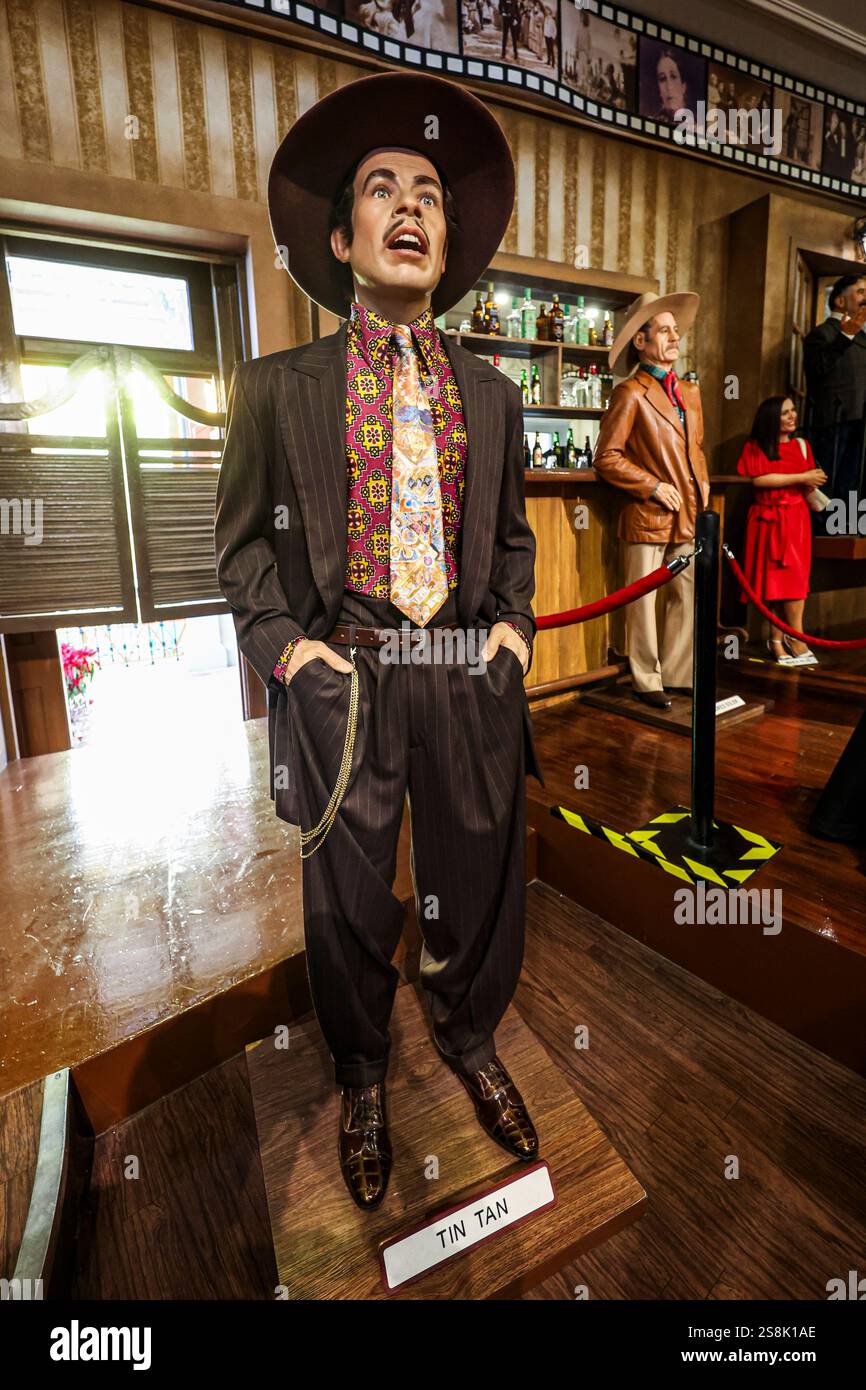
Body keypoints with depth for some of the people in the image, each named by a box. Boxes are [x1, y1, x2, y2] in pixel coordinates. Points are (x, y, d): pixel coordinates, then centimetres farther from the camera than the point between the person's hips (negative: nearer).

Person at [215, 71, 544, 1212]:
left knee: (483, 885, 15)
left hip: (472, 679, 3)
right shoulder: (278, 387, 3)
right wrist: (285, 646, -8)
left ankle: (470, 1039, 46)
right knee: (350, 905, 12)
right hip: (341, 682, -2)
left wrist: (513, 624, 3)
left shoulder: (490, 393, 12)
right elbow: (244, 541, 5)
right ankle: (361, 1075, 42)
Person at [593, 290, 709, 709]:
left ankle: (678, 675, 22)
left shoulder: (689, 391, 17)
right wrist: (654, 486, -13)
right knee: (643, 600, 1)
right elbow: (607, 458, -9)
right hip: (648, 515, -7)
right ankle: (648, 682, 12)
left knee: (688, 596, 10)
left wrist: (703, 482, 8)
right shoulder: (630, 393, -5)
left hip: (688, 515, 7)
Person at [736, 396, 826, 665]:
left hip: (795, 518, 2)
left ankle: (786, 638, -4)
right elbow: (758, 479, -11)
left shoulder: (801, 445, 13)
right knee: (772, 579, -2)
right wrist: (801, 477, -9)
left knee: (794, 577, -6)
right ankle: (779, 638, 4)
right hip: (767, 518, -2)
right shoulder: (755, 446, 2)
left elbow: (809, 488, 14)